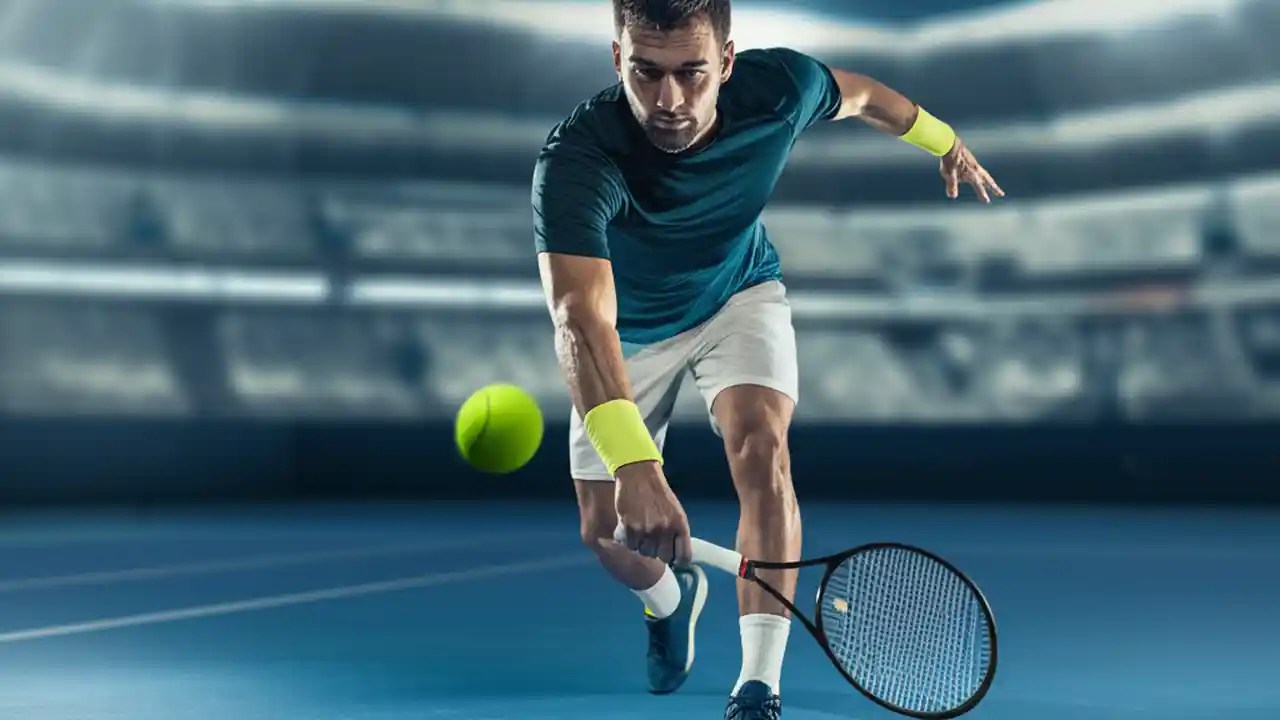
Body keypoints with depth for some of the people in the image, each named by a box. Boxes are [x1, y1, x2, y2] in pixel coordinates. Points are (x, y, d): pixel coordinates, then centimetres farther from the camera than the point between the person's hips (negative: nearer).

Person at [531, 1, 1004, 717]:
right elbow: (581, 319, -54)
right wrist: (633, 463, -69)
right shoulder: (576, 160, -41)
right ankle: (673, 595, 40)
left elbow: (856, 93, -3)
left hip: (740, 293, 1)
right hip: (630, 329, -1)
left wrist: (943, 140, 15)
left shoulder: (780, 88, -29)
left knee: (760, 444, -27)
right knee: (608, 530, 2)